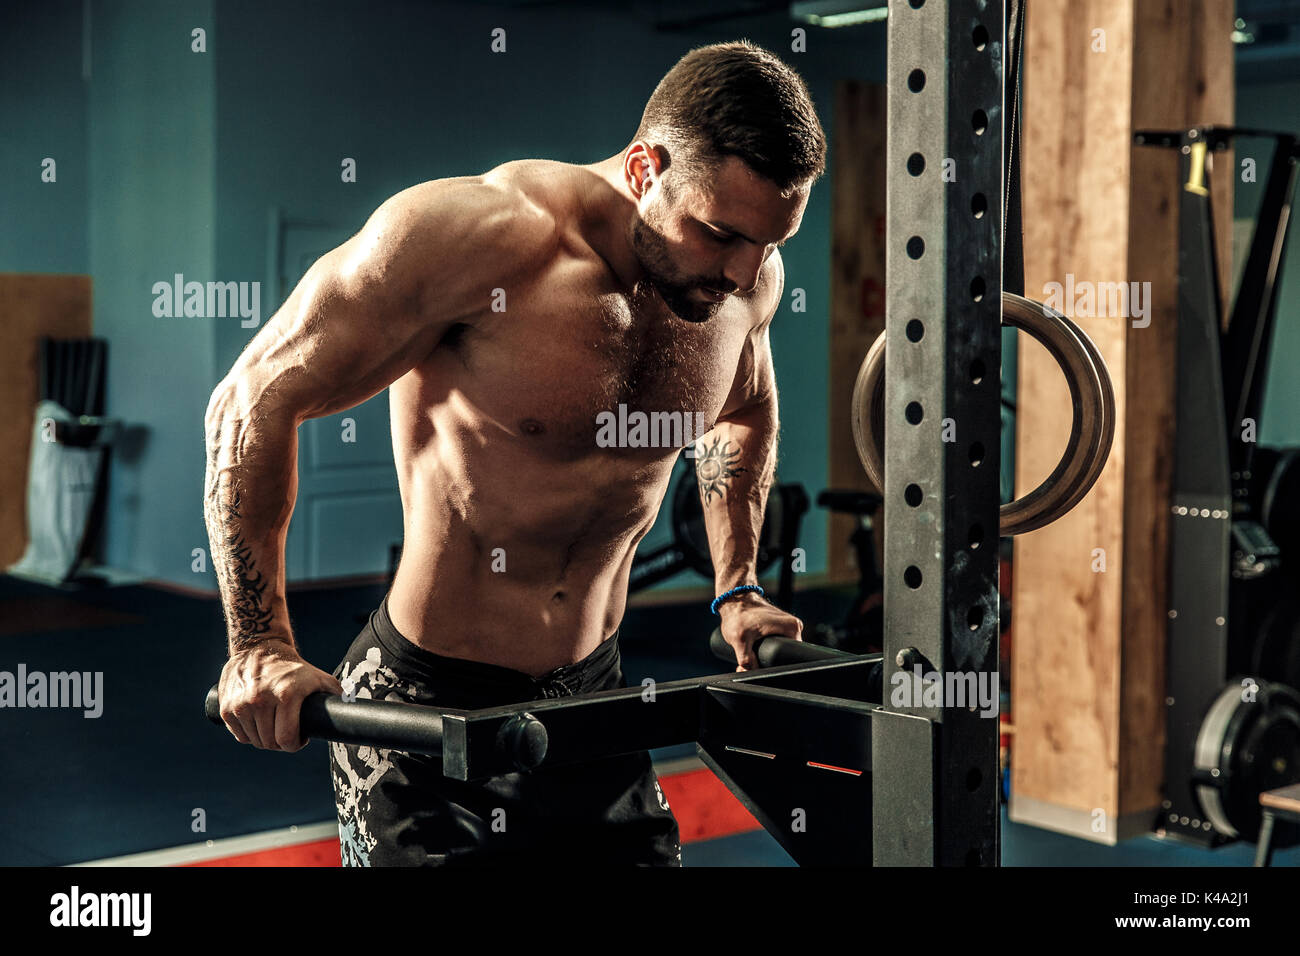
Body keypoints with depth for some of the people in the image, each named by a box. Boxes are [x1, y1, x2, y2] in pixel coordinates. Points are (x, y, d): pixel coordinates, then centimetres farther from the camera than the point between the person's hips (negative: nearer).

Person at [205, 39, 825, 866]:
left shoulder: (748, 275, -3)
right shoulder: (474, 236, -22)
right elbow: (257, 401, -16)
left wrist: (737, 590, 16)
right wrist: (262, 646, -19)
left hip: (596, 694, 6)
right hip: (427, 705, -6)